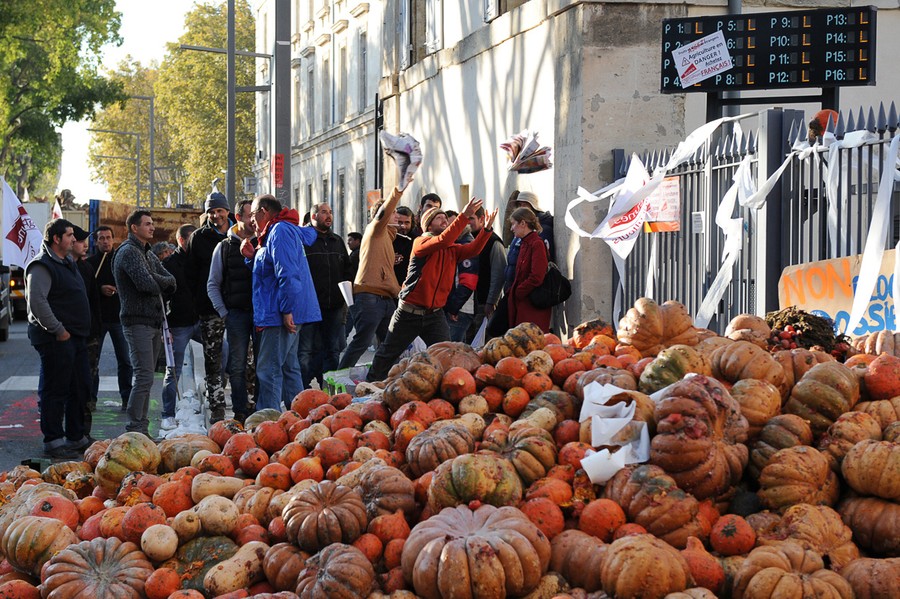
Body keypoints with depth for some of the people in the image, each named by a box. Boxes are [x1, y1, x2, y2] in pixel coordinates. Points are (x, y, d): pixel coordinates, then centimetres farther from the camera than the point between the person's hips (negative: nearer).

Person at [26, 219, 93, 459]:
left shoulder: (67, 262, 18)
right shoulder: (42, 266, -14)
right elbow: (36, 302, -22)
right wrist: (58, 330, -20)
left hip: (74, 337, 10)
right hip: (56, 339, -10)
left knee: (80, 389, 14)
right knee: (55, 390, -5)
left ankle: (76, 437, 23)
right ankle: (53, 441, 1)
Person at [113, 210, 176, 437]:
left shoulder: (148, 254, 20)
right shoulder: (129, 252, -10)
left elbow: (171, 282, 12)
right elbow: (147, 284, -22)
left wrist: (157, 281, -7)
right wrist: (161, 283, -1)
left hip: (154, 322, 9)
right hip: (138, 322, -9)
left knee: (146, 377, 10)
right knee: (144, 377, -13)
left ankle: (141, 429, 14)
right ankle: (134, 429, -11)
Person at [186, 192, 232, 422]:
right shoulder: (199, 238, 5)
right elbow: (191, 274, 6)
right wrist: (199, 302, -2)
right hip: (210, 308, -1)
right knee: (213, 360, -1)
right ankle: (216, 407, 3)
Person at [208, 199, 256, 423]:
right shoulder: (225, 247, 5)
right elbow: (213, 284, 7)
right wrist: (223, 313, -2)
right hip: (237, 312, -1)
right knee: (238, 366, 1)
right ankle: (241, 412, 6)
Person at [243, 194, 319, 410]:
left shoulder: (279, 231, -13)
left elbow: (287, 273, -22)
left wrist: (287, 310, -24)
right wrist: (254, 256, 11)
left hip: (280, 315, -11)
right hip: (285, 313, 11)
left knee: (268, 371, -10)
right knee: (289, 368, 14)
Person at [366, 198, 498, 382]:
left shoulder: (452, 250, 6)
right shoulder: (420, 243, -10)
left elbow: (473, 249, -12)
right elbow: (443, 240, -29)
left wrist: (487, 229, -26)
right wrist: (465, 215, -37)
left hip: (435, 314, 4)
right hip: (409, 312, -4)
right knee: (388, 353, 11)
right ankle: (371, 384, 30)